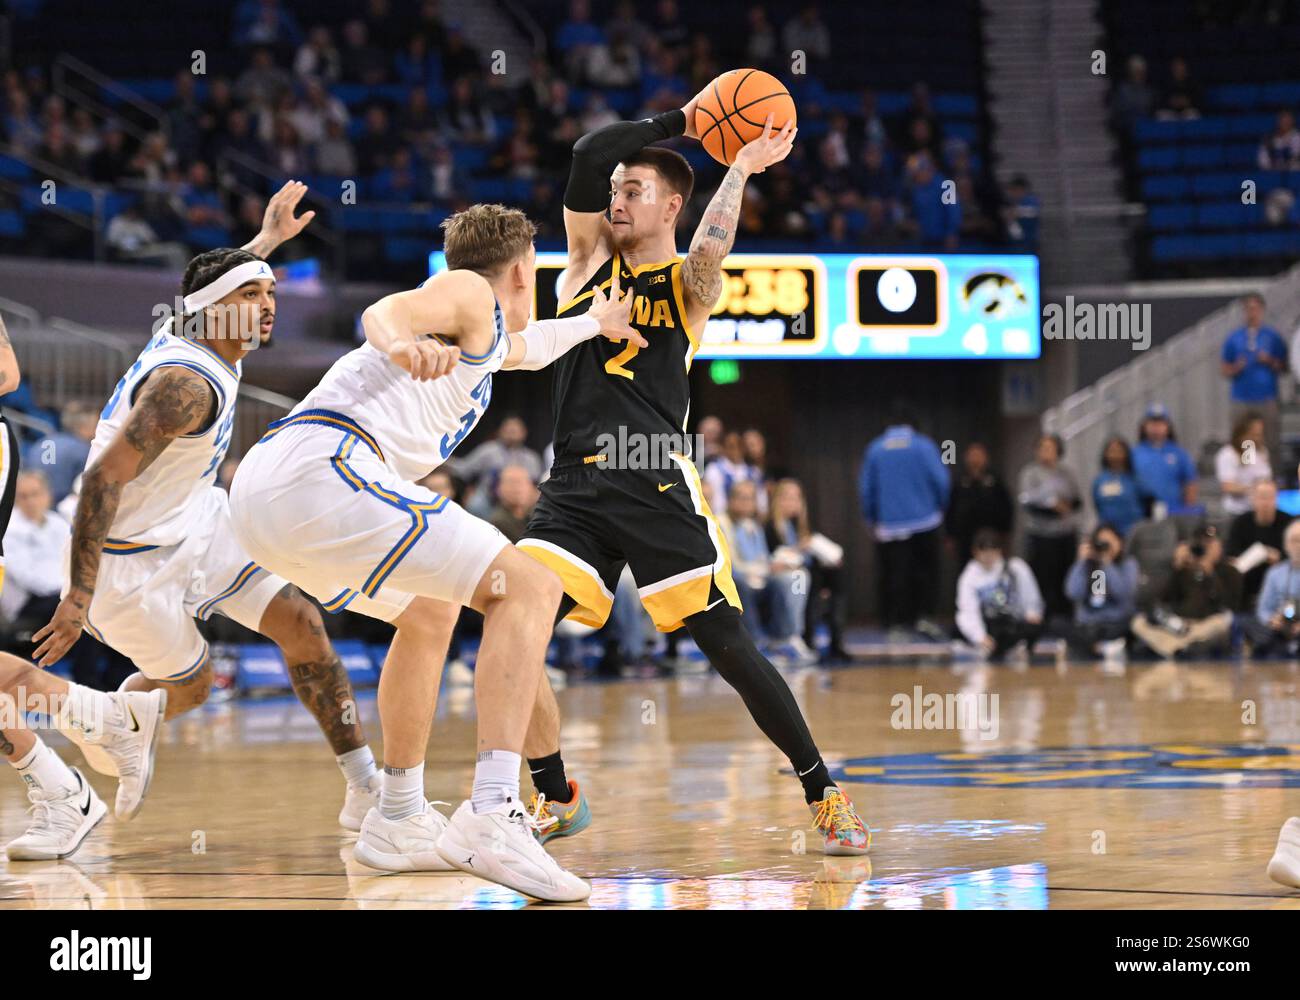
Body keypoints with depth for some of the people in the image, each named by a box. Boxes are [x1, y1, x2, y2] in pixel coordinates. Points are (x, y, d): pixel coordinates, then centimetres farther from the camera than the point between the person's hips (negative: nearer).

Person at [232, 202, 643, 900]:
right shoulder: (472, 292, 9)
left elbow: (522, 348, 60)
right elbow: (387, 310, -14)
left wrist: (593, 324, 73)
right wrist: (402, 342, -36)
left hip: (259, 490, 10)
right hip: (322, 469, -10)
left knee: (430, 611, 32)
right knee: (527, 587, -11)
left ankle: (400, 821, 32)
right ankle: (491, 816, -27)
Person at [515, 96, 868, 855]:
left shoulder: (690, 286, 5)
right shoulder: (591, 256, 14)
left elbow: (709, 249, -20)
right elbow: (589, 156, -1)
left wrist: (741, 167, -9)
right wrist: (681, 123, 0)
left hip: (658, 488, -3)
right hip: (576, 487, 3)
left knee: (730, 649, -6)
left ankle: (824, 792, 10)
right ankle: (555, 798, 4)